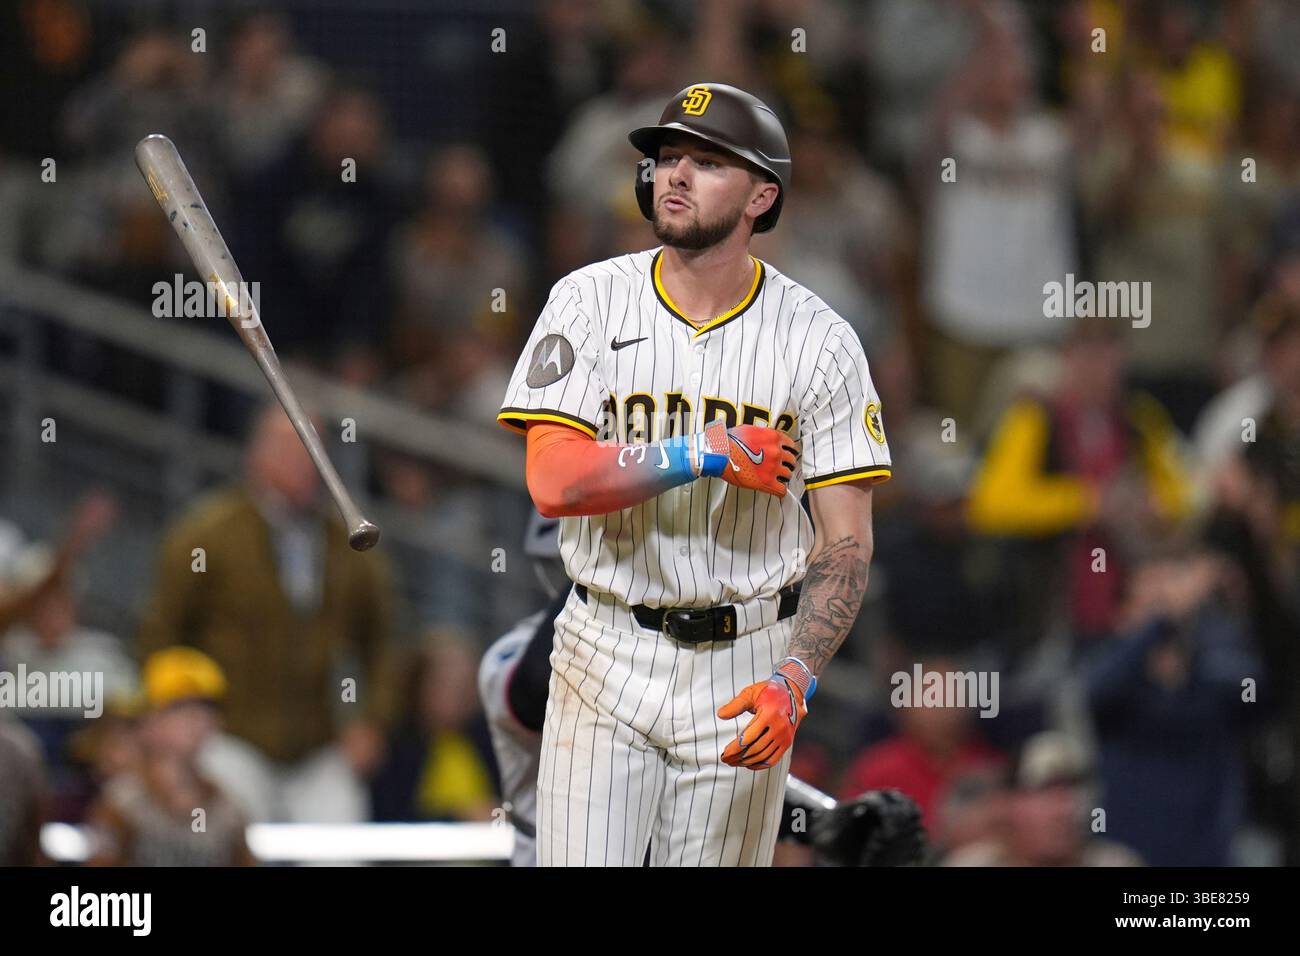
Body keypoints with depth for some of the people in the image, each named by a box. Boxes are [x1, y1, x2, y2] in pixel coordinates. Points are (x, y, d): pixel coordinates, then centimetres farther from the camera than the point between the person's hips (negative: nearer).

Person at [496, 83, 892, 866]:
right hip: (608, 652, 0)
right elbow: (553, 481, -14)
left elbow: (846, 543, -5)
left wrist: (795, 681, -19)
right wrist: (709, 455, -18)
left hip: (742, 665, 0)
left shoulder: (818, 340, -3)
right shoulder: (590, 302, -3)